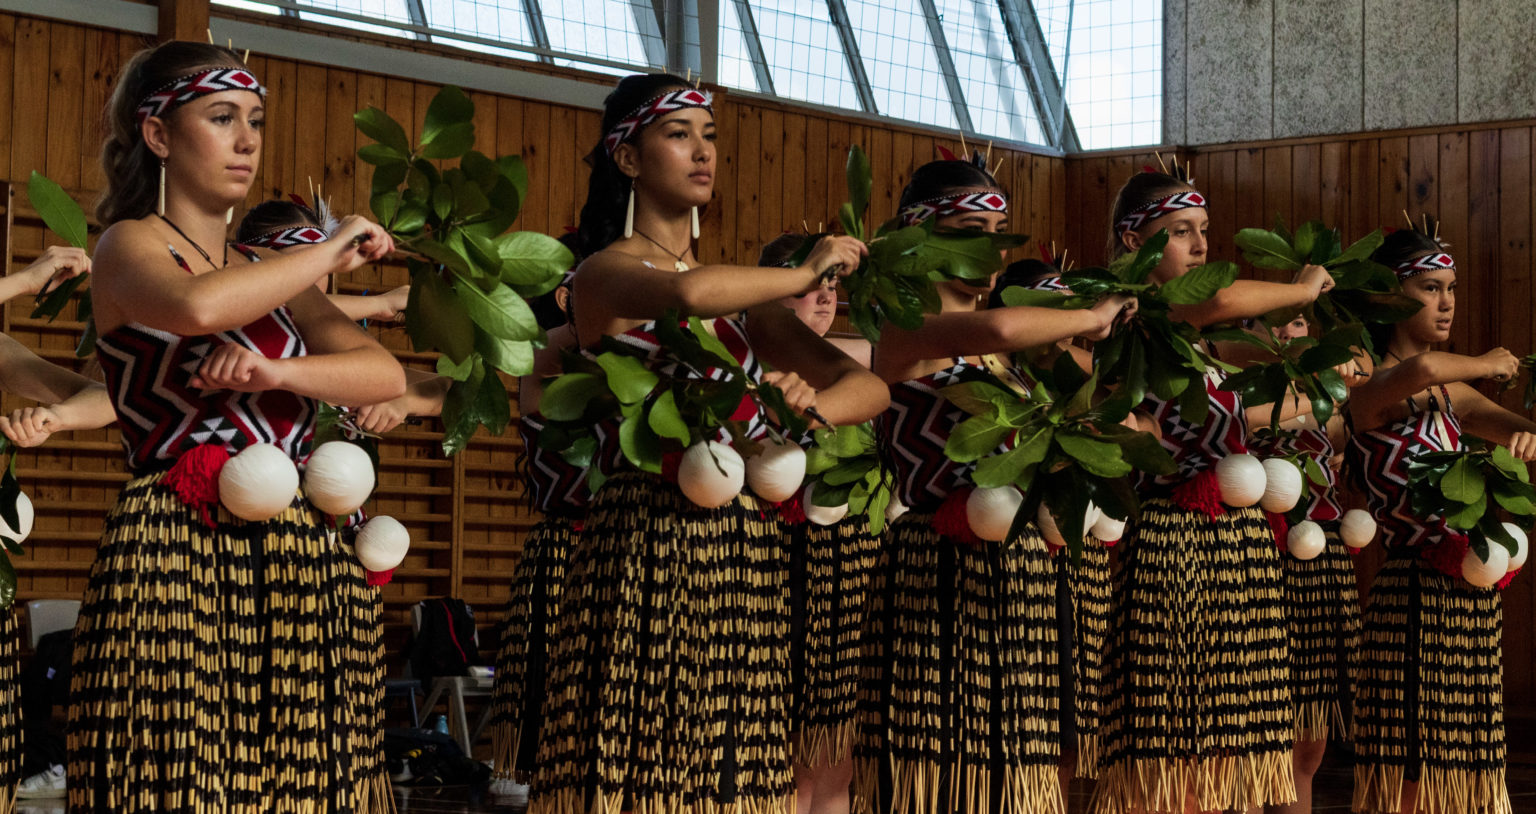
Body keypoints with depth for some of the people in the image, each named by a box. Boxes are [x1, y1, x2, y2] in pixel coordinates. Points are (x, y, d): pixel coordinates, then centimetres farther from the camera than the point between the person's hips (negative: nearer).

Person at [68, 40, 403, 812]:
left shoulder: (270, 271, 21)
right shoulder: (130, 244, 2)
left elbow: (385, 374, 7)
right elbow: (198, 306, -23)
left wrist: (274, 372, -12)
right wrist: (330, 252, -9)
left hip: (305, 563, 6)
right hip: (179, 556, -6)